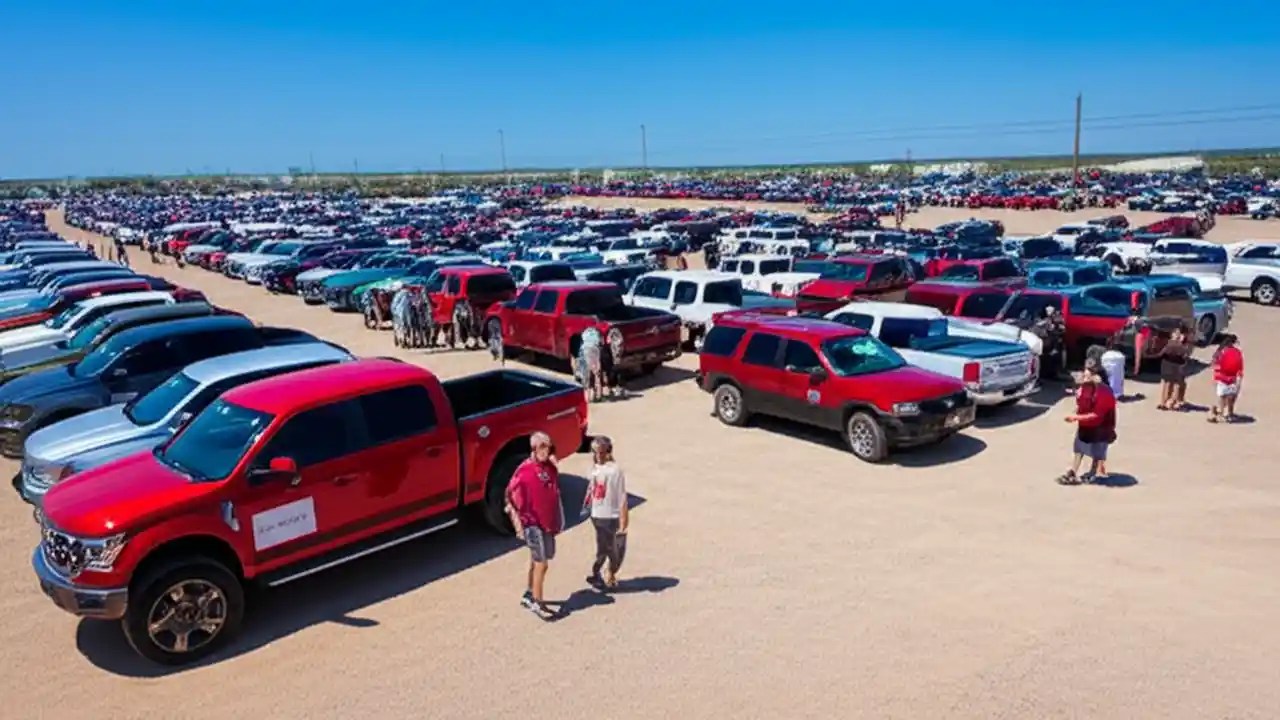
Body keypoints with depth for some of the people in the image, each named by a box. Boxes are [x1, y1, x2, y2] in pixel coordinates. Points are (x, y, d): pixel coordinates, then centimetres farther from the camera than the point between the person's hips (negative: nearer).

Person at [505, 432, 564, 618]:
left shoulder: (551, 468, 1)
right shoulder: (524, 470, -18)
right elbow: (511, 499, -13)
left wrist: (558, 520, 13)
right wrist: (518, 525, -15)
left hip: (548, 523, 7)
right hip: (532, 523, -7)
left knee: (536, 560, 18)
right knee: (541, 563, -5)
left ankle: (528, 595, 34)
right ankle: (537, 603, 7)